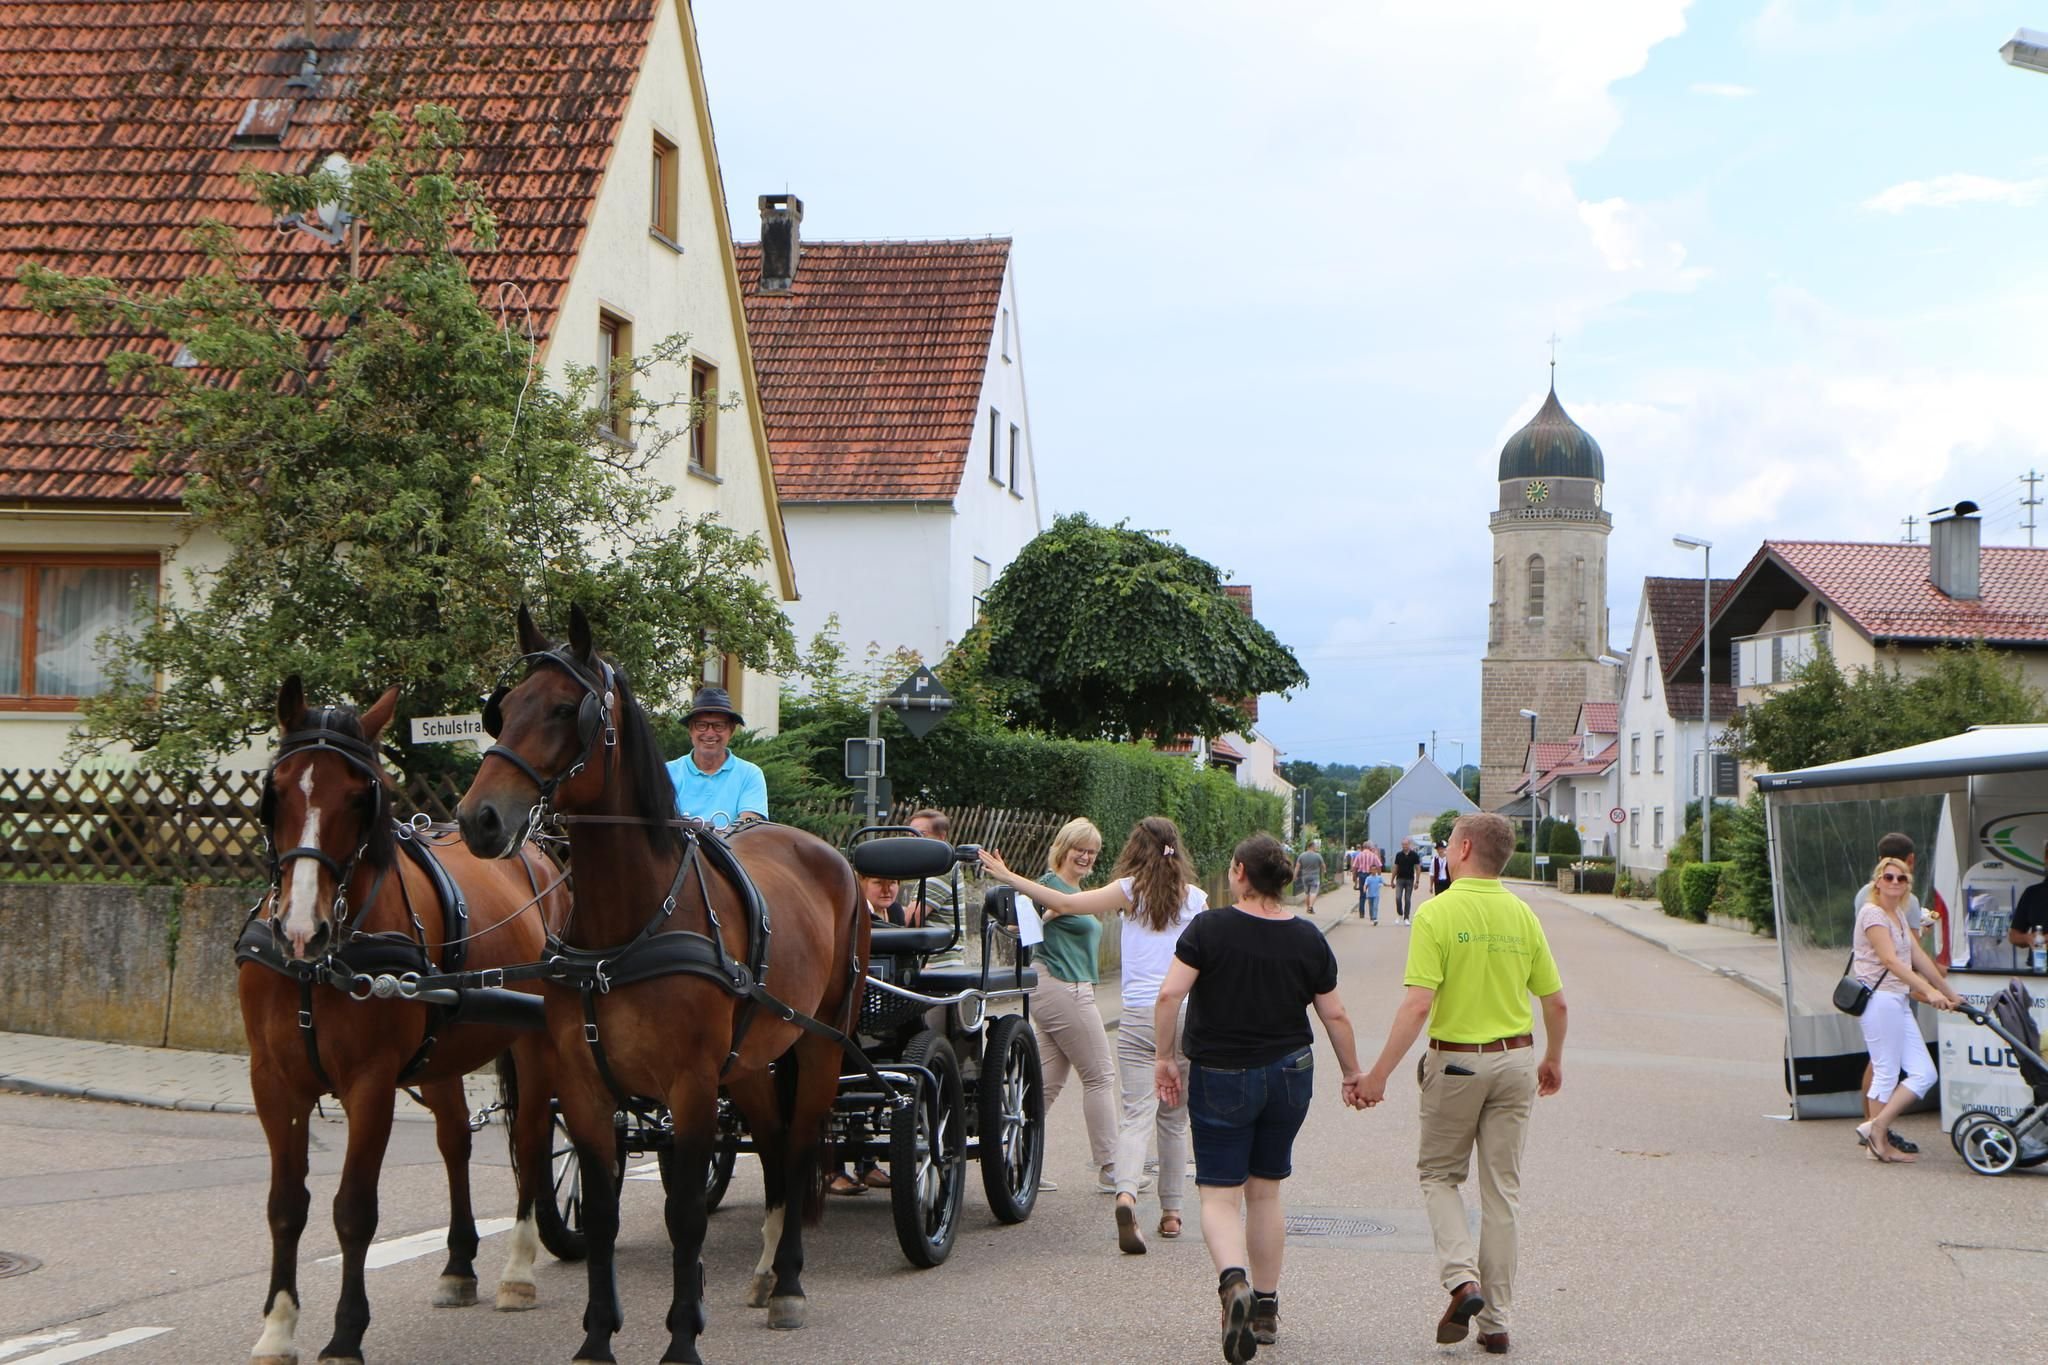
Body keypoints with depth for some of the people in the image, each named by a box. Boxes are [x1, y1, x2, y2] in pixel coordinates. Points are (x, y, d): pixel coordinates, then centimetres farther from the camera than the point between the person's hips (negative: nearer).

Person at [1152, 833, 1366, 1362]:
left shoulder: (1209, 928, -10)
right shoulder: (1308, 938, 0)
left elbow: (1170, 994, -17)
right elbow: (1334, 1015, 5)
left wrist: (1164, 1058, -5)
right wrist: (1353, 1074, 17)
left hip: (1220, 1078, -3)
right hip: (1289, 1075, 4)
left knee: (1219, 1195, 0)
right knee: (1266, 1191, 16)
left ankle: (1234, 1280, -28)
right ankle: (1266, 1309, 22)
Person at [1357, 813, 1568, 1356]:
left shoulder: (1438, 913, -13)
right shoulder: (1522, 915, 2)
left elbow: (1418, 1006, -20)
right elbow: (1556, 1002, 7)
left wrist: (1379, 1073, -15)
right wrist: (1553, 1061, 24)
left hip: (1455, 1061, -4)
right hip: (1516, 1061, 4)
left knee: (1439, 1175, 15)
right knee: (1502, 1189, 10)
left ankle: (1462, 1279, -6)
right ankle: (1496, 1321, 13)